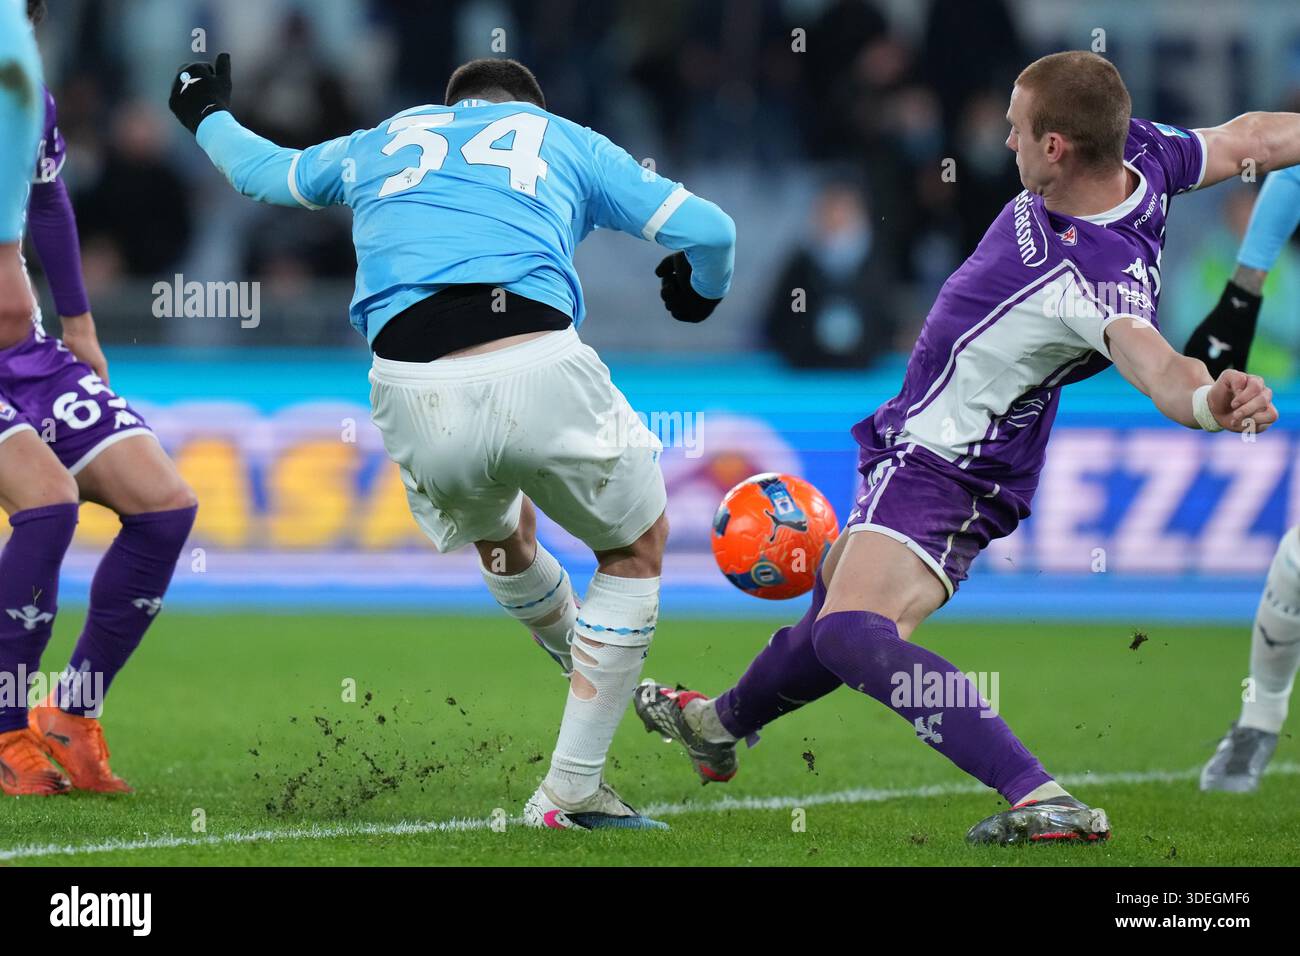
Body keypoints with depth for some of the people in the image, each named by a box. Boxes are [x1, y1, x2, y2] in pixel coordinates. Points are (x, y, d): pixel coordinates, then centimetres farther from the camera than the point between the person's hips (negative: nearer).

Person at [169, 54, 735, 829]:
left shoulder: (377, 144, 33)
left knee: (500, 537, 35)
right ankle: (571, 791, 16)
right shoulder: (563, 139, 26)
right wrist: (702, 292, 44)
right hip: (541, 371, -3)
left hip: (414, 397, 3)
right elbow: (709, 230, 20)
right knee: (637, 547, 21)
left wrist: (210, 117, 75)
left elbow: (259, 170, 52)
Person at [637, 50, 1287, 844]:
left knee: (852, 632, -29)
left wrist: (1211, 403, -71)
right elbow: (1247, 139, 4)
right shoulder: (1137, 155, -9)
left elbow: (1158, 368, -51)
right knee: (838, 587, 32)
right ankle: (720, 726, 59)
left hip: (949, 471, -10)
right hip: (923, 442, 10)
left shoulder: (1103, 280, -34)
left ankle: (1042, 801, -37)